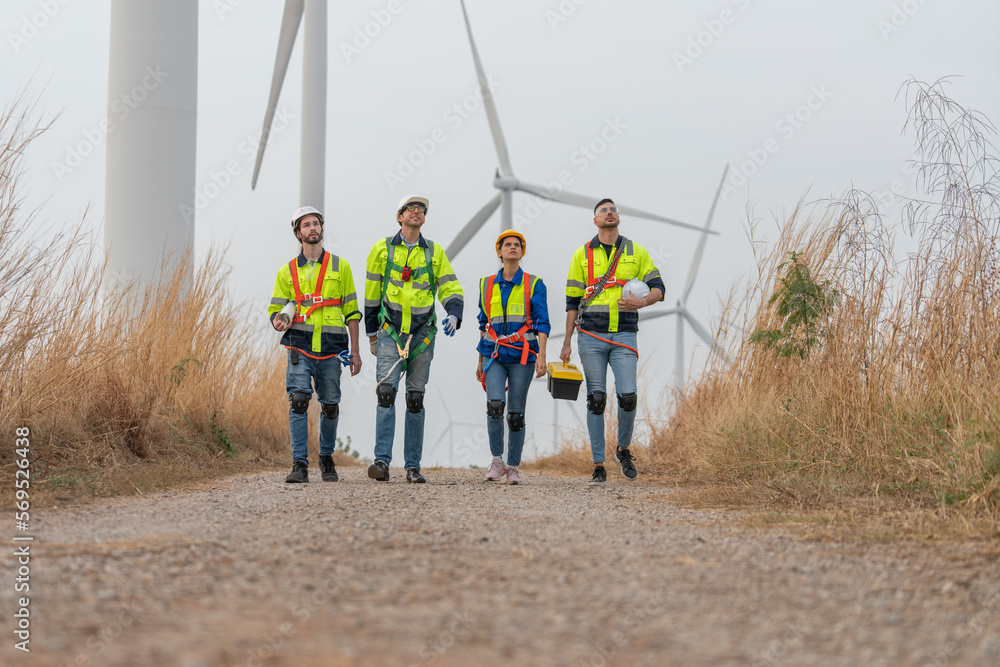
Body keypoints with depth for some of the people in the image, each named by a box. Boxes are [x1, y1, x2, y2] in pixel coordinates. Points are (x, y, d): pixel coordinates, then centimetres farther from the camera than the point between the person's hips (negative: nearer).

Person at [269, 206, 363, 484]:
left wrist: (355, 351, 7)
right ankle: (300, 465, -12)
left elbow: (351, 311, 11)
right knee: (299, 401, -14)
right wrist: (279, 322, -13)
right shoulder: (287, 271, 10)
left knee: (330, 405, 6)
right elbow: (275, 310, 12)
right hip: (300, 345, -1)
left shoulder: (340, 266, 10)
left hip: (331, 348, 1)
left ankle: (327, 458, 27)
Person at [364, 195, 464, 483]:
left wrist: (453, 314, -15)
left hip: (422, 335, 2)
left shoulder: (435, 252, 8)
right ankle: (382, 461, -17)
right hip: (390, 333, -2)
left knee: (416, 400, 4)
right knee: (386, 393, -15)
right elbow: (372, 293, 10)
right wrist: (372, 333, 11)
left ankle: (413, 467, 8)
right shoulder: (382, 249, 4)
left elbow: (450, 289, 6)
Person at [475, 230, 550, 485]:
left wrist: (542, 356, -13)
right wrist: (480, 361, 16)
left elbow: (542, 323, -2)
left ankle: (513, 467, 11)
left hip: (522, 354, -1)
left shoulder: (534, 285, 3)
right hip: (495, 354, 1)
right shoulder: (487, 285, 11)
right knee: (495, 405, -18)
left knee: (516, 414, 0)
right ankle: (496, 461, -4)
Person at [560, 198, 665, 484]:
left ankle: (623, 449, 15)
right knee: (596, 399, -1)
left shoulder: (636, 252, 8)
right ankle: (598, 466, 4)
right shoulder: (582, 255, 7)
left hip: (623, 335, 0)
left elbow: (658, 288, 8)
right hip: (591, 335, 0)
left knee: (628, 396, -12)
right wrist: (567, 343, 4)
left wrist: (641, 302, -15)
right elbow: (572, 301, 8)